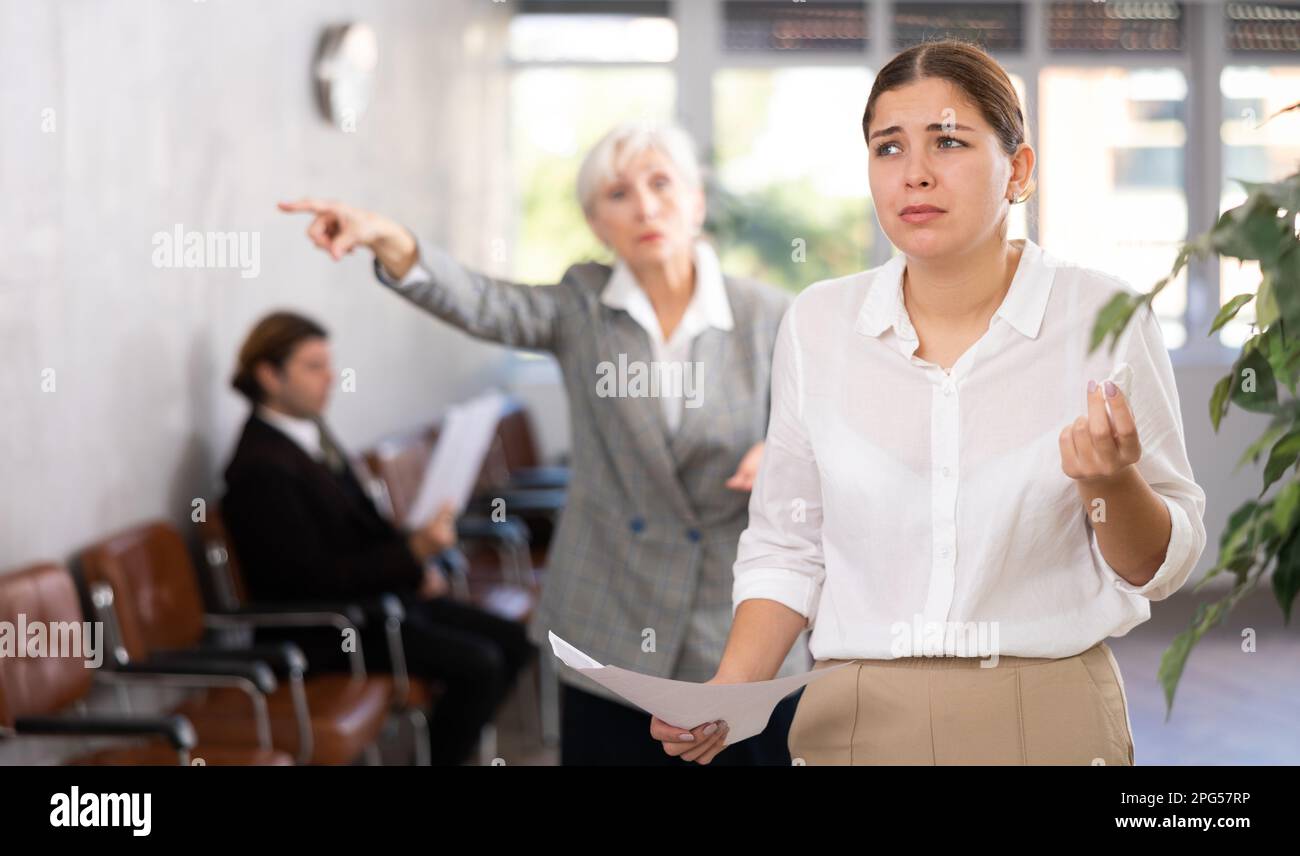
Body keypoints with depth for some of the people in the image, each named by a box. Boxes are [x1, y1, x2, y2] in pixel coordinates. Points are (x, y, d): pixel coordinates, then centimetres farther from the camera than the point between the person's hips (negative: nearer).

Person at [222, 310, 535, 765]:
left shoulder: (311, 431, 7)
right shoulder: (262, 467, -21)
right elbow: (317, 578, -22)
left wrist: (418, 566, 0)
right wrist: (414, 552, -27)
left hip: (374, 592, 9)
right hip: (321, 627, -9)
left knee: (512, 642, 4)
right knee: (478, 665, -19)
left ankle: (450, 746, 14)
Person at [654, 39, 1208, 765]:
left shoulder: (1103, 319, -7)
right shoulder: (818, 325, -1)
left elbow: (1159, 567, -1)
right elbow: (786, 548, 6)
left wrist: (1112, 481, -21)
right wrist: (731, 692, -8)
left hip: (1047, 718, -2)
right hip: (858, 721, 2)